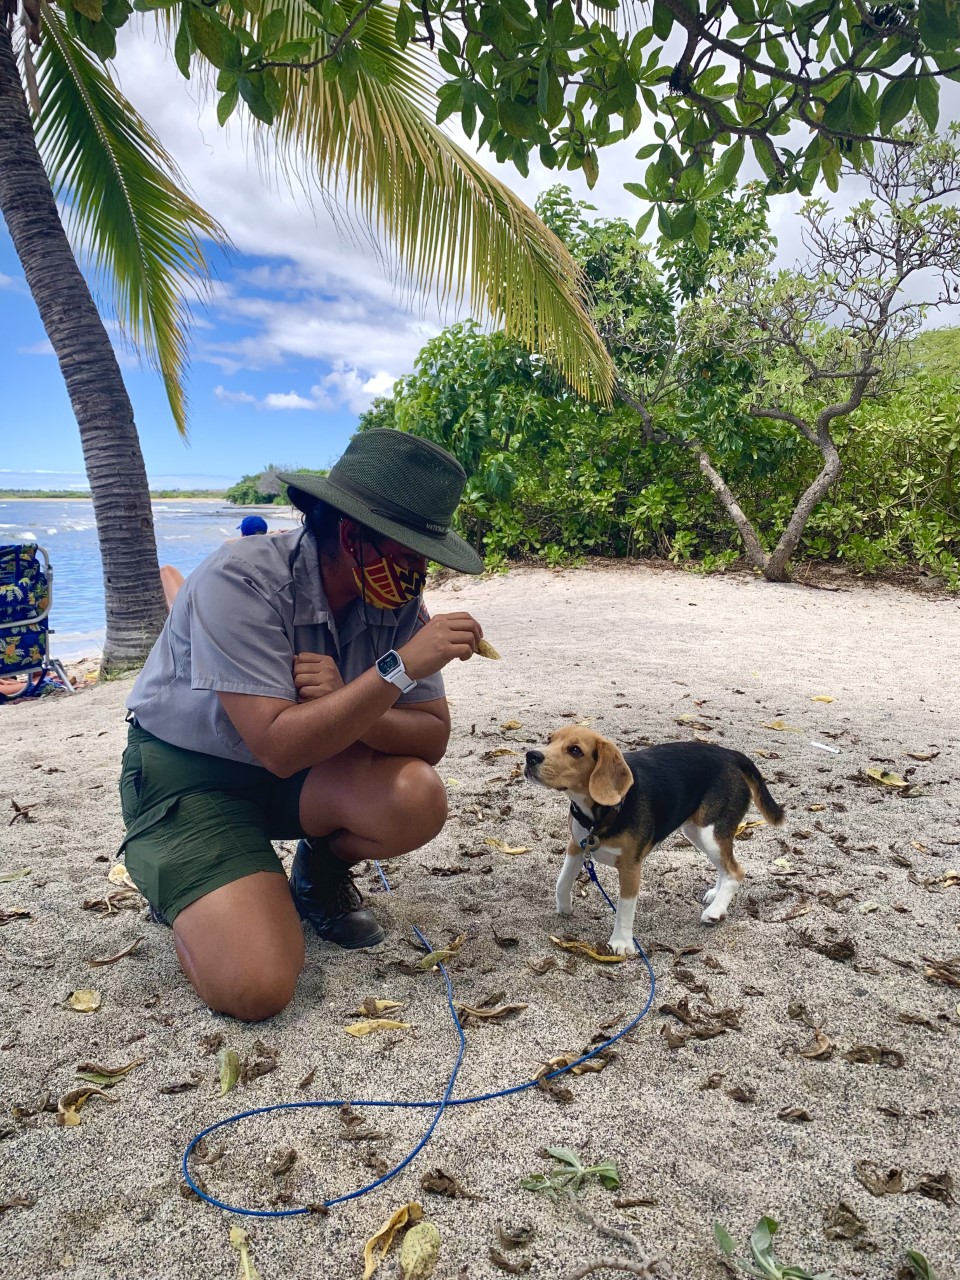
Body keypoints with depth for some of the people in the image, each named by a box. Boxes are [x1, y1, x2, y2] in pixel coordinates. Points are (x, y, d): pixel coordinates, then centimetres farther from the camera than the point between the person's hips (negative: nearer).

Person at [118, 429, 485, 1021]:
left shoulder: (398, 600, -12)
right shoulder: (239, 581, -28)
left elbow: (432, 738, -13)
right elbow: (278, 745, -34)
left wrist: (343, 706, -30)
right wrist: (398, 669, -39)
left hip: (304, 765, 5)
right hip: (190, 772, -5)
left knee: (418, 800, -26)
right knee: (256, 987, -22)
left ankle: (320, 874, 8)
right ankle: (189, 892, 12)